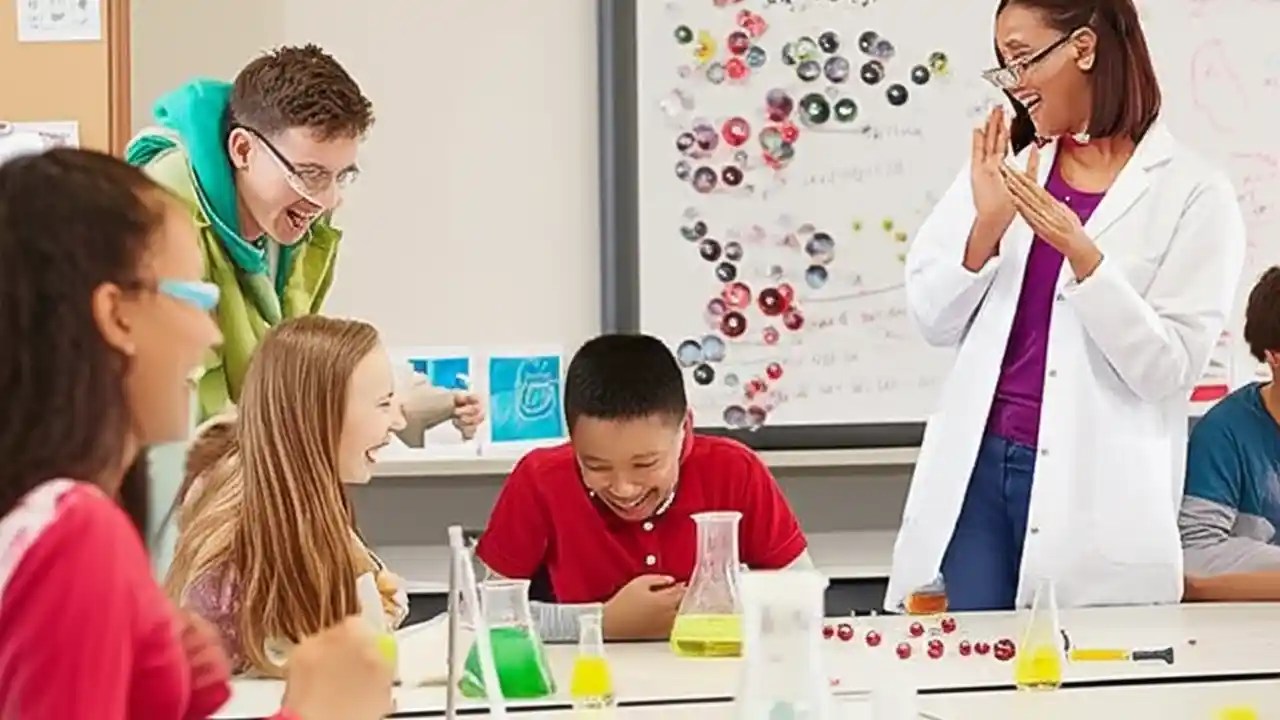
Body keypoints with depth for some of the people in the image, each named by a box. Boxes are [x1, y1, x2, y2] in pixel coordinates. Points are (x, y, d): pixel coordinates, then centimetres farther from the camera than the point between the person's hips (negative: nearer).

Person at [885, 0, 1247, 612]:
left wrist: (1080, 252, -20)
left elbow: (1167, 370, -9)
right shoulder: (1006, 167, 8)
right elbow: (933, 322, 6)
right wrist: (987, 226, -10)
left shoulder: (1193, 193, -4)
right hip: (978, 467, 4)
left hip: (1096, 490, -3)